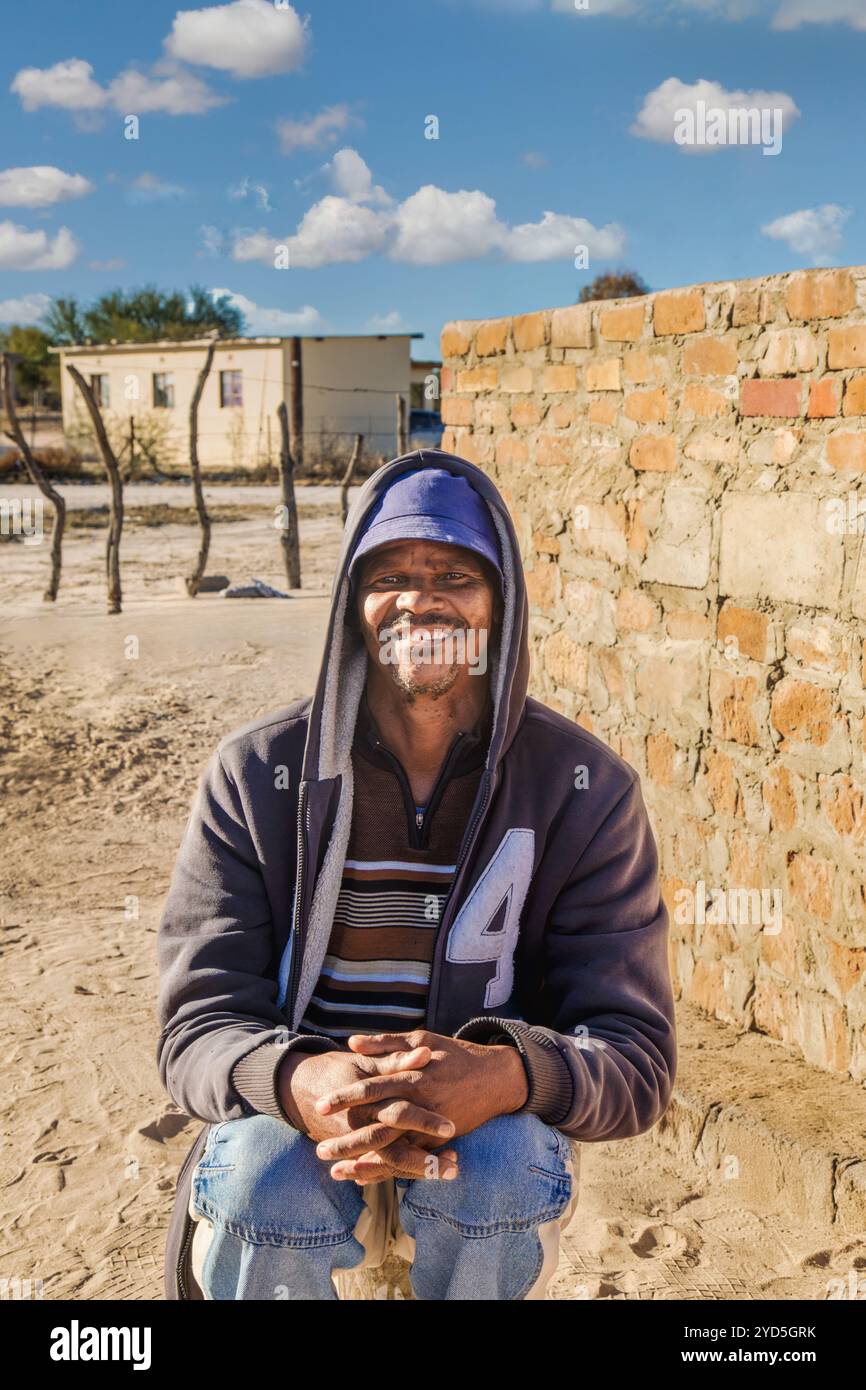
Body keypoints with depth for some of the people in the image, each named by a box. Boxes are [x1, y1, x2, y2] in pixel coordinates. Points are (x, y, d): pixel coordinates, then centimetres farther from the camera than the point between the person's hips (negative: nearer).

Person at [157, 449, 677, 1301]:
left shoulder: (587, 790, -7)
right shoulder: (255, 775, -6)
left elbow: (636, 1057, -11)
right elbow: (197, 1029, -10)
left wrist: (502, 1077, -36)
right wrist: (303, 1084, -35)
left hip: (492, 1135, 1)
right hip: (293, 1127, 0)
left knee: (502, 1162, -32)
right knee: (262, 1179, -33)